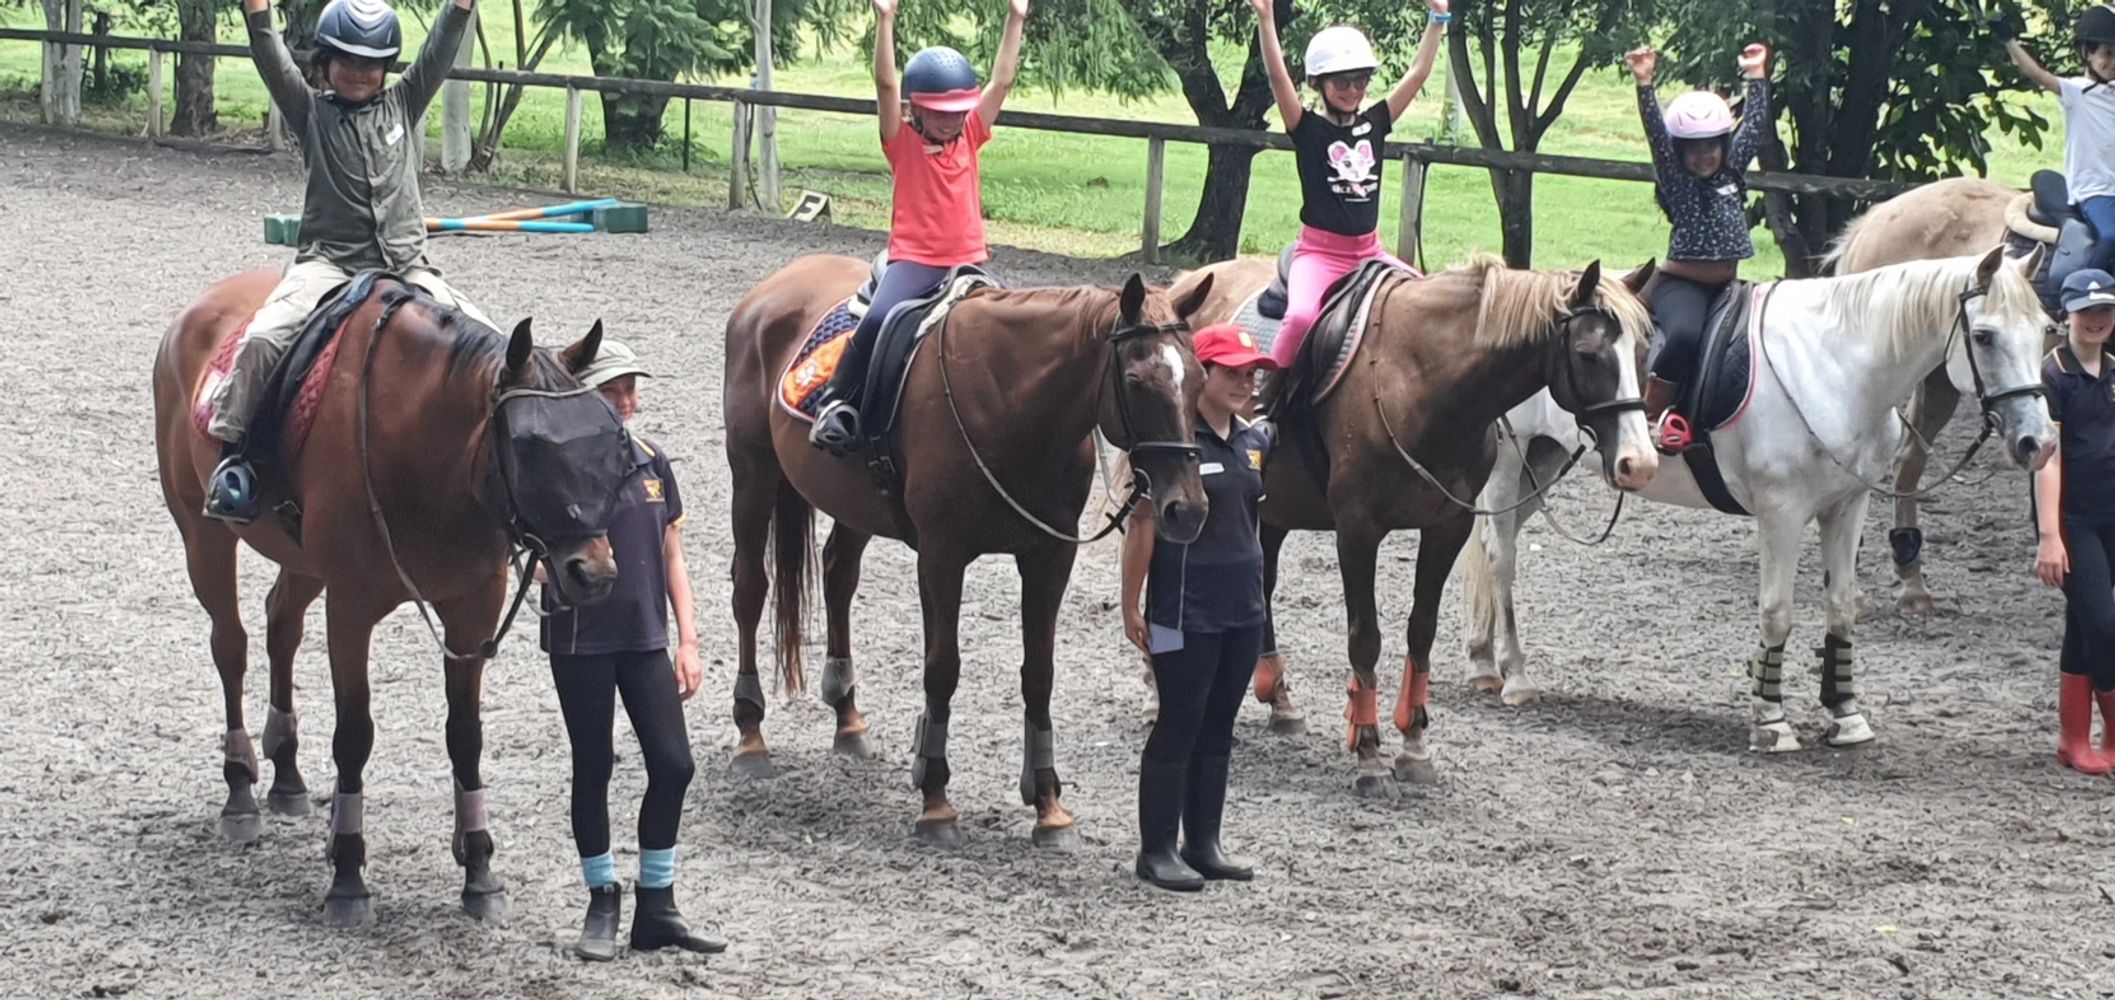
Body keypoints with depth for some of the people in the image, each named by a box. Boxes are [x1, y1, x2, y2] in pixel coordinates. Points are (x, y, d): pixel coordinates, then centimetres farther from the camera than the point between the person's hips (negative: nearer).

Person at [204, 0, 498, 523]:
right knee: (263, 338, -27)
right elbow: (272, 59, -8)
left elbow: (441, 48, 1)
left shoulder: (403, 104, 12)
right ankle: (232, 451, -18)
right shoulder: (311, 112, 5)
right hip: (329, 261, -3)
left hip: (406, 265, 3)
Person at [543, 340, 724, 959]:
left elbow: (673, 560, 12)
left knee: (673, 765, 1)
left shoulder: (653, 464, 8)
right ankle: (603, 905, 16)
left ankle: (657, 907, 11)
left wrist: (688, 641, 7)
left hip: (645, 637, 5)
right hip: (582, 641, -5)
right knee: (593, 769, 4)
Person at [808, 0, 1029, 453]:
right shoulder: (903, 142, 1)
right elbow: (885, 84, -11)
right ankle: (836, 402, -16)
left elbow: (1002, 81, 6)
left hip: (968, 259, 4)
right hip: (913, 259, -4)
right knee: (879, 318, -29)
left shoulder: (970, 137, 10)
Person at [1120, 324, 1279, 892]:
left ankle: (1203, 843, 21)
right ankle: (1157, 850, 6)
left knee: (1218, 727, 12)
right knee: (1179, 725, -1)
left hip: (1243, 609, 7)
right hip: (1185, 611, -7)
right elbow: (1143, 527, -12)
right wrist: (1132, 606, -12)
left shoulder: (1256, 442, 7)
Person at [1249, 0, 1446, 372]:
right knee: (1302, 316, -32)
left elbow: (1418, 73, 7)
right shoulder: (1308, 128, -4)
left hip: (1370, 253, 6)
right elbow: (1278, 76, -17)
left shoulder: (1375, 124, 8)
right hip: (1320, 253, -6)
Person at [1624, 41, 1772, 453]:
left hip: (1726, 287, 7)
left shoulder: (1731, 174, 11)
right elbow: (1655, 131, -13)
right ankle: (1651, 416, -25)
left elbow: (1755, 125, 13)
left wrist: (1757, 76, 11)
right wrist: (1644, 83, -22)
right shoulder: (1676, 180, -2)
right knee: (1685, 334, -33)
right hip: (1680, 284, -7)